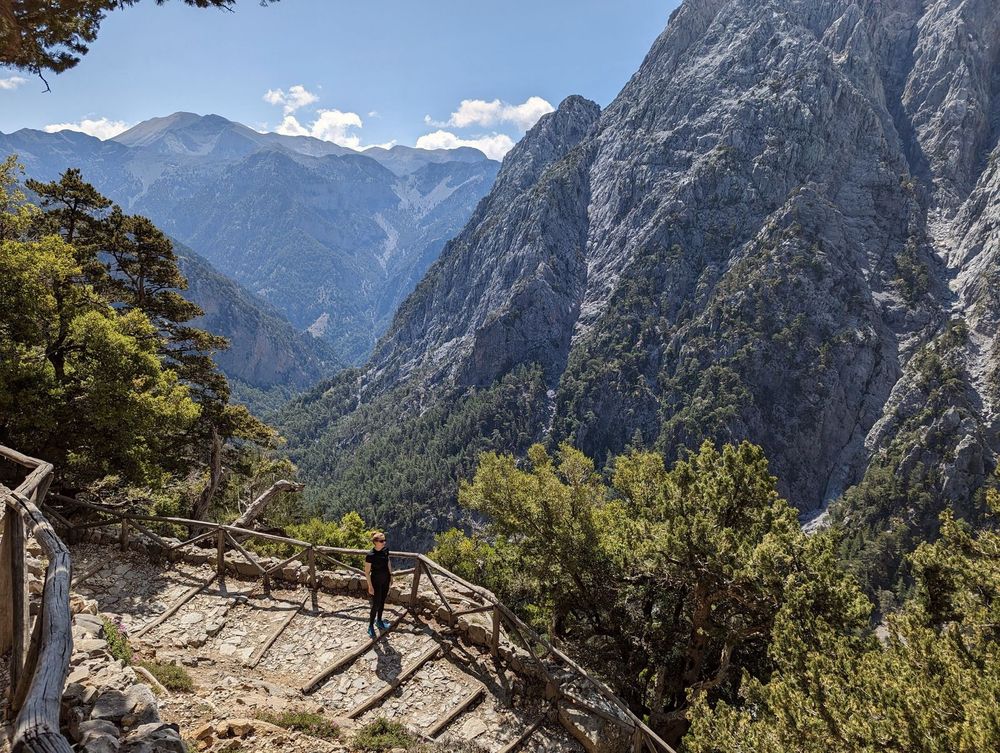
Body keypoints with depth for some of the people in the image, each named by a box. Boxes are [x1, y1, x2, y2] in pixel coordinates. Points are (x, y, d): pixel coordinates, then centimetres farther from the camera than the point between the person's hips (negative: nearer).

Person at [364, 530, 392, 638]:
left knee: (382, 602, 19)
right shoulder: (370, 555, -26)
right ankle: (371, 626, 16)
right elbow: (367, 572, -18)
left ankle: (379, 621, 37)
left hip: (385, 579, 6)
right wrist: (370, 586, -16)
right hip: (376, 581, -6)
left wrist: (391, 575, 11)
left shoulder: (385, 549, -9)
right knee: (376, 604, 1)